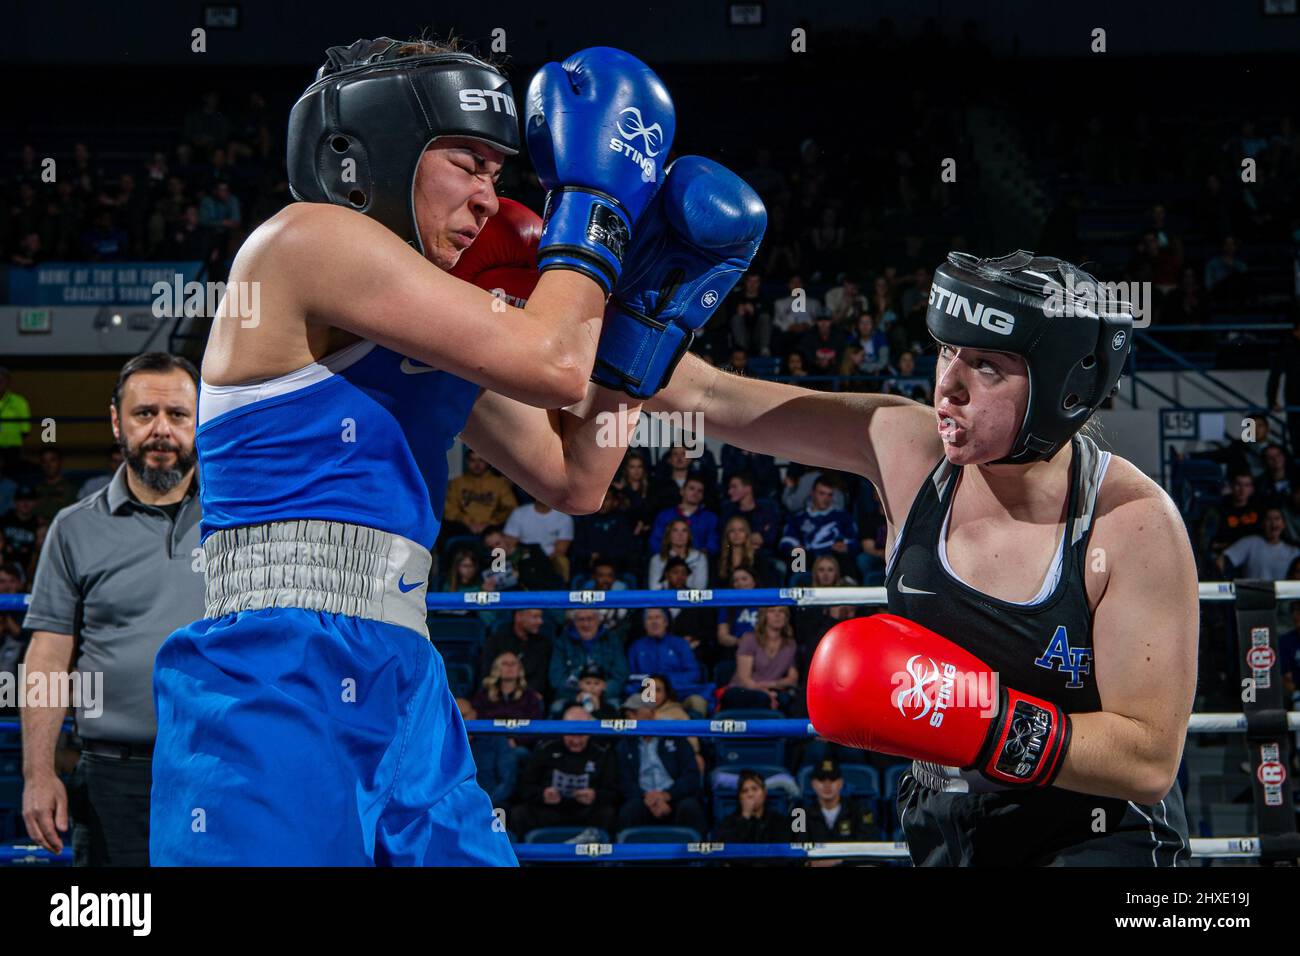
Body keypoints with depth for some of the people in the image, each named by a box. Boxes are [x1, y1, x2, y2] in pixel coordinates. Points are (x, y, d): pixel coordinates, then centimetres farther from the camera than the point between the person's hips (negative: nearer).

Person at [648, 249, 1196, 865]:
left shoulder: (1133, 525, -22)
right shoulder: (907, 447, -11)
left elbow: (1151, 761, -22)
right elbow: (704, 394, -7)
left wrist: (979, 722, -30)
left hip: (1102, 836, -4)